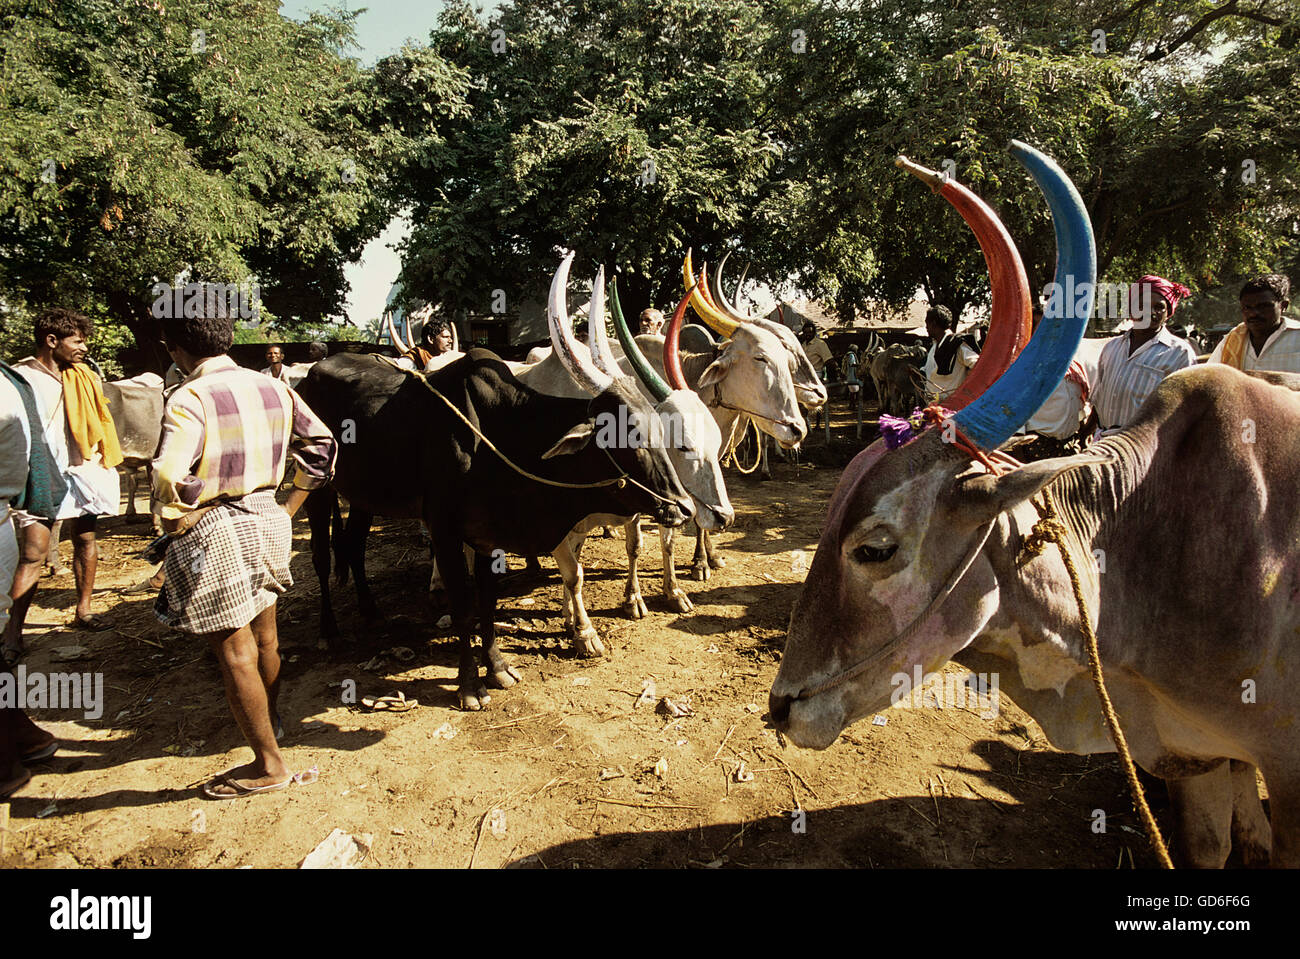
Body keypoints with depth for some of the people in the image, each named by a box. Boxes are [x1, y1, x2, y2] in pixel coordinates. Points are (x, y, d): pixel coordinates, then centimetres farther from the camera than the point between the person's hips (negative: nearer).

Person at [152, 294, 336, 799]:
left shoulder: (189, 399, -17)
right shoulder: (271, 387, 4)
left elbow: (169, 477, -29)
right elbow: (322, 444, 10)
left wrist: (178, 524, -11)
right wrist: (289, 507, 13)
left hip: (215, 531, -7)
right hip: (266, 519, 7)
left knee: (234, 651, 4)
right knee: (264, 636, 24)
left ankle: (268, 764, 14)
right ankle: (269, 720, 47)